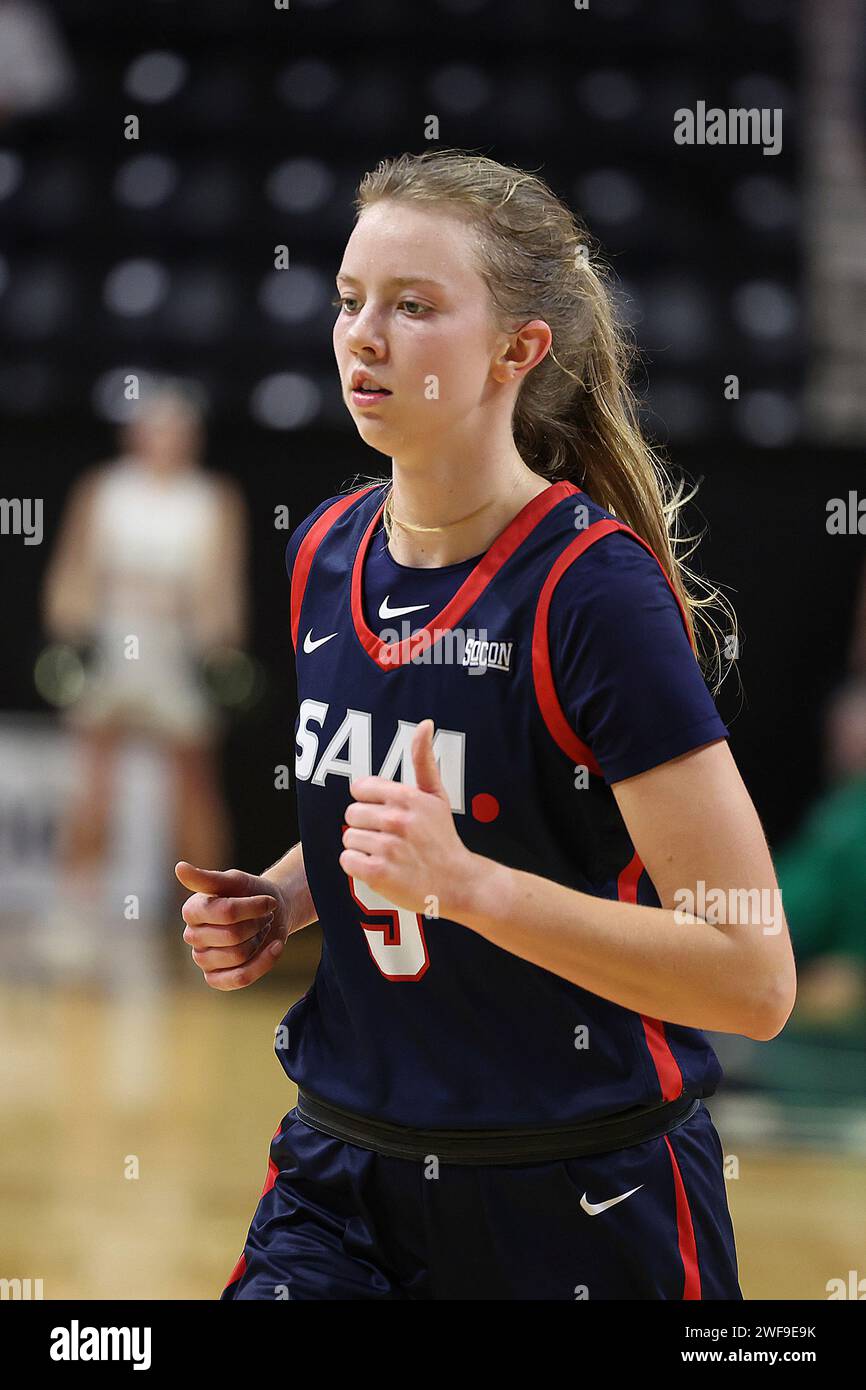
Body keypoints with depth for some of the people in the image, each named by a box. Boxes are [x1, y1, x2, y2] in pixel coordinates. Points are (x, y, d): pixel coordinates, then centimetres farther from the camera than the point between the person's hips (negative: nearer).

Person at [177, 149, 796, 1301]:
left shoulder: (594, 588, -16)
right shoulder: (324, 554, 4)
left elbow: (753, 976, -20)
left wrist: (467, 883, -27)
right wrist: (280, 901, 4)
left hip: (577, 1205, -5)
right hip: (341, 1170, 5)